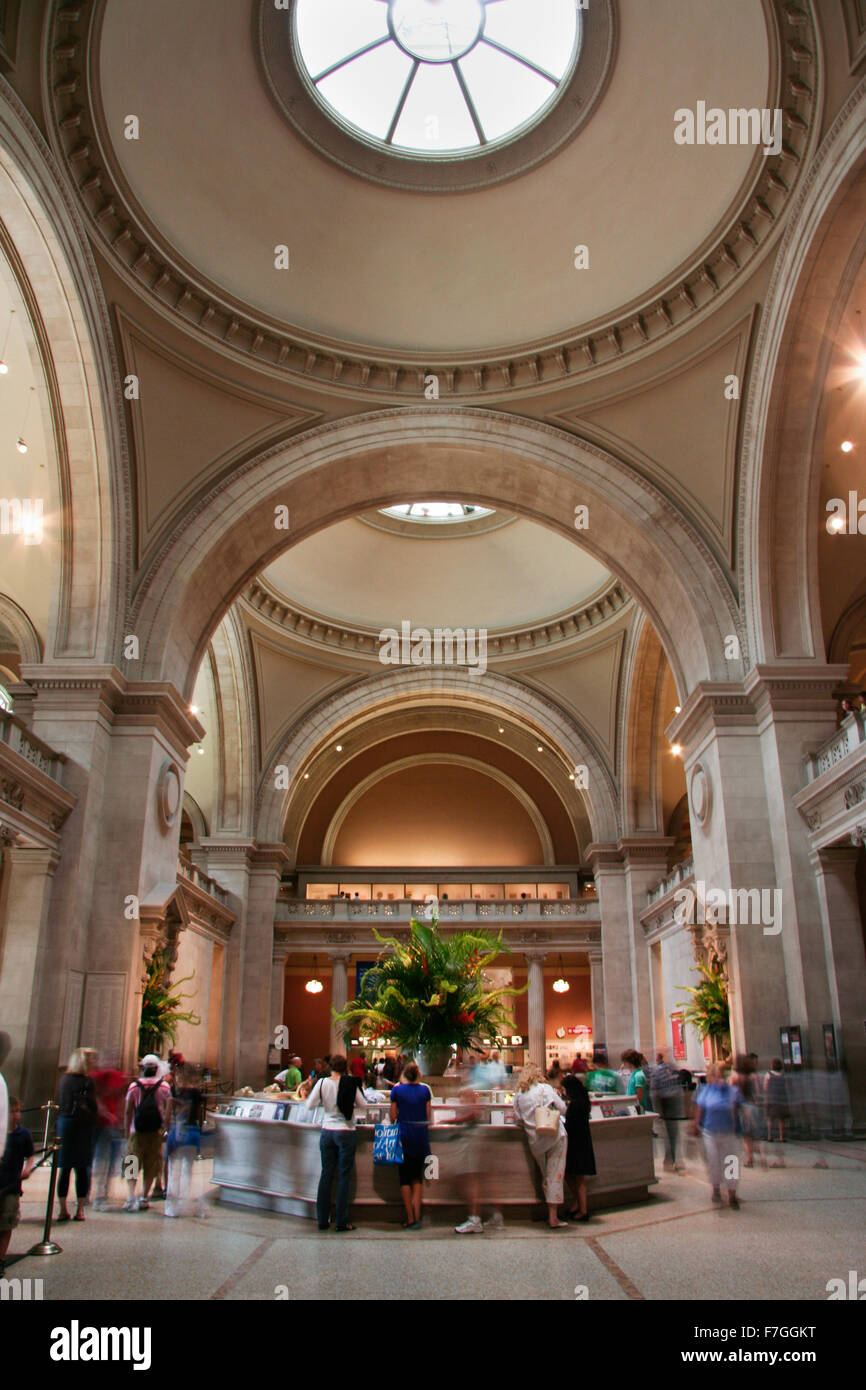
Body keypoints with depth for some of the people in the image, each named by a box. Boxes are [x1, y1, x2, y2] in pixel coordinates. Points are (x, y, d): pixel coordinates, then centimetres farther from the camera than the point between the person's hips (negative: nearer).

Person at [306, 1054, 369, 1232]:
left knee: (326, 1175, 11)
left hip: (327, 1132, 2)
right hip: (346, 1133, -2)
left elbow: (309, 1105, -2)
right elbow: (363, 1105, -3)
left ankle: (322, 1220, 16)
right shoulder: (350, 1084, -10)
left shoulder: (322, 1083, -6)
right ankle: (341, 1222, 6)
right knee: (344, 1177, 4)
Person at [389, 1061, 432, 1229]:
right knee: (418, 1176, 13)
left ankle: (410, 1219, 6)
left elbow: (393, 1116, -1)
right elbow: (428, 1115, 3)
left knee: (405, 1177, 7)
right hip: (421, 1134, 2)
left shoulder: (397, 1089, -3)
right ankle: (417, 1217, 4)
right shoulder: (425, 1089, 0)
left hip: (404, 1134, -2)